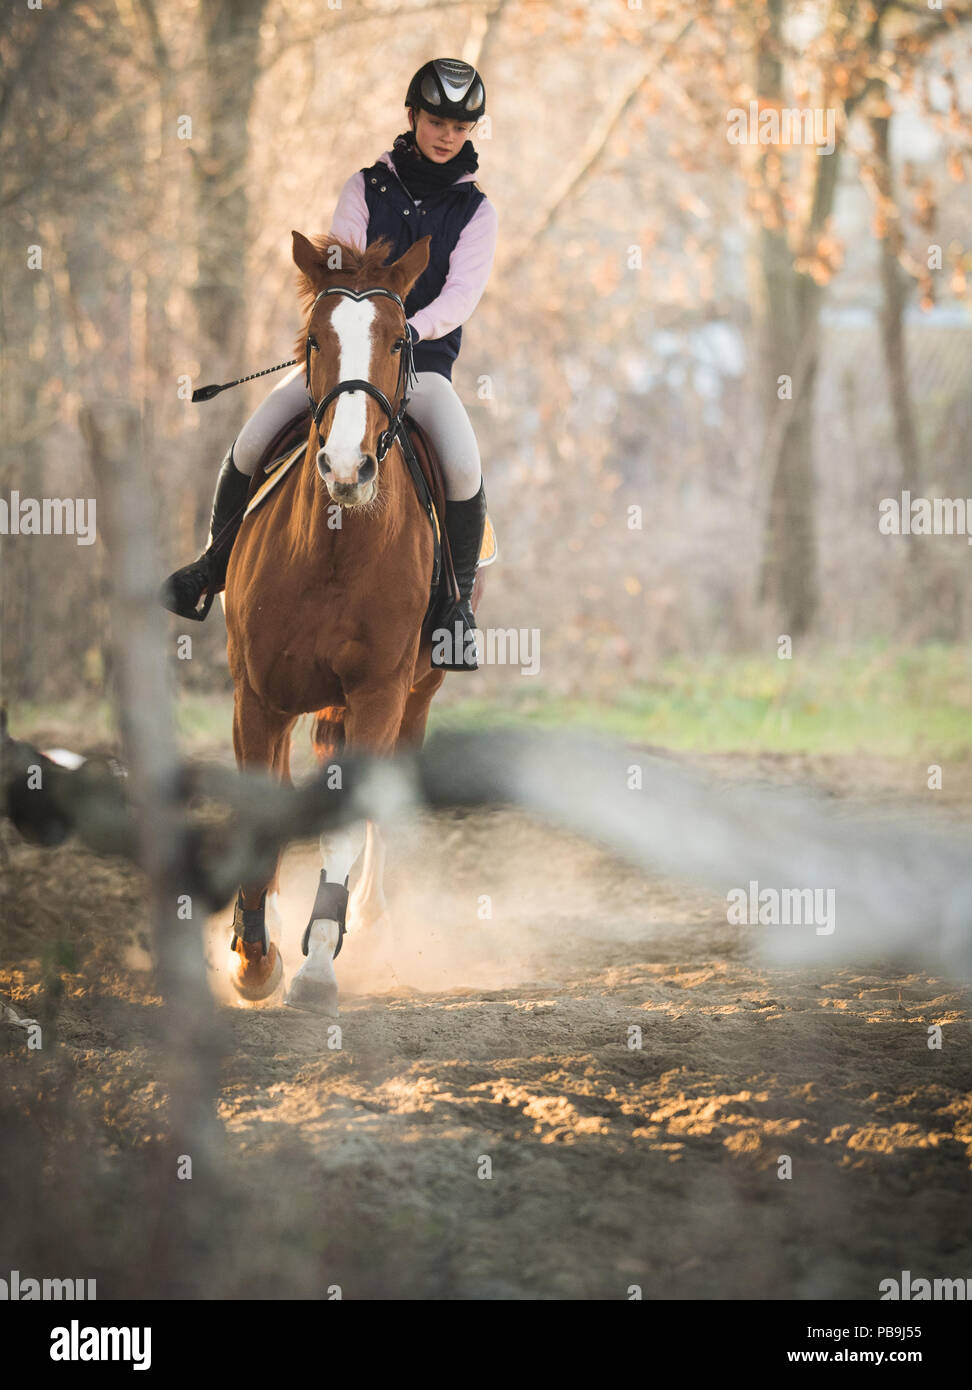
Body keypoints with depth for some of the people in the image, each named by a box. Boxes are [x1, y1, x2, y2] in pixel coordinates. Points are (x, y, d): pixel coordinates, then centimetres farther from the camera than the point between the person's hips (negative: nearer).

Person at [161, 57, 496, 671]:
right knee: (252, 442, -17)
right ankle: (215, 563, 7)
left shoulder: (476, 211, 6)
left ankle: (459, 599, -10)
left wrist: (413, 328, -26)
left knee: (464, 465, -30)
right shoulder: (366, 188, 8)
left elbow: (463, 291, -8)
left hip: (423, 362, -1)